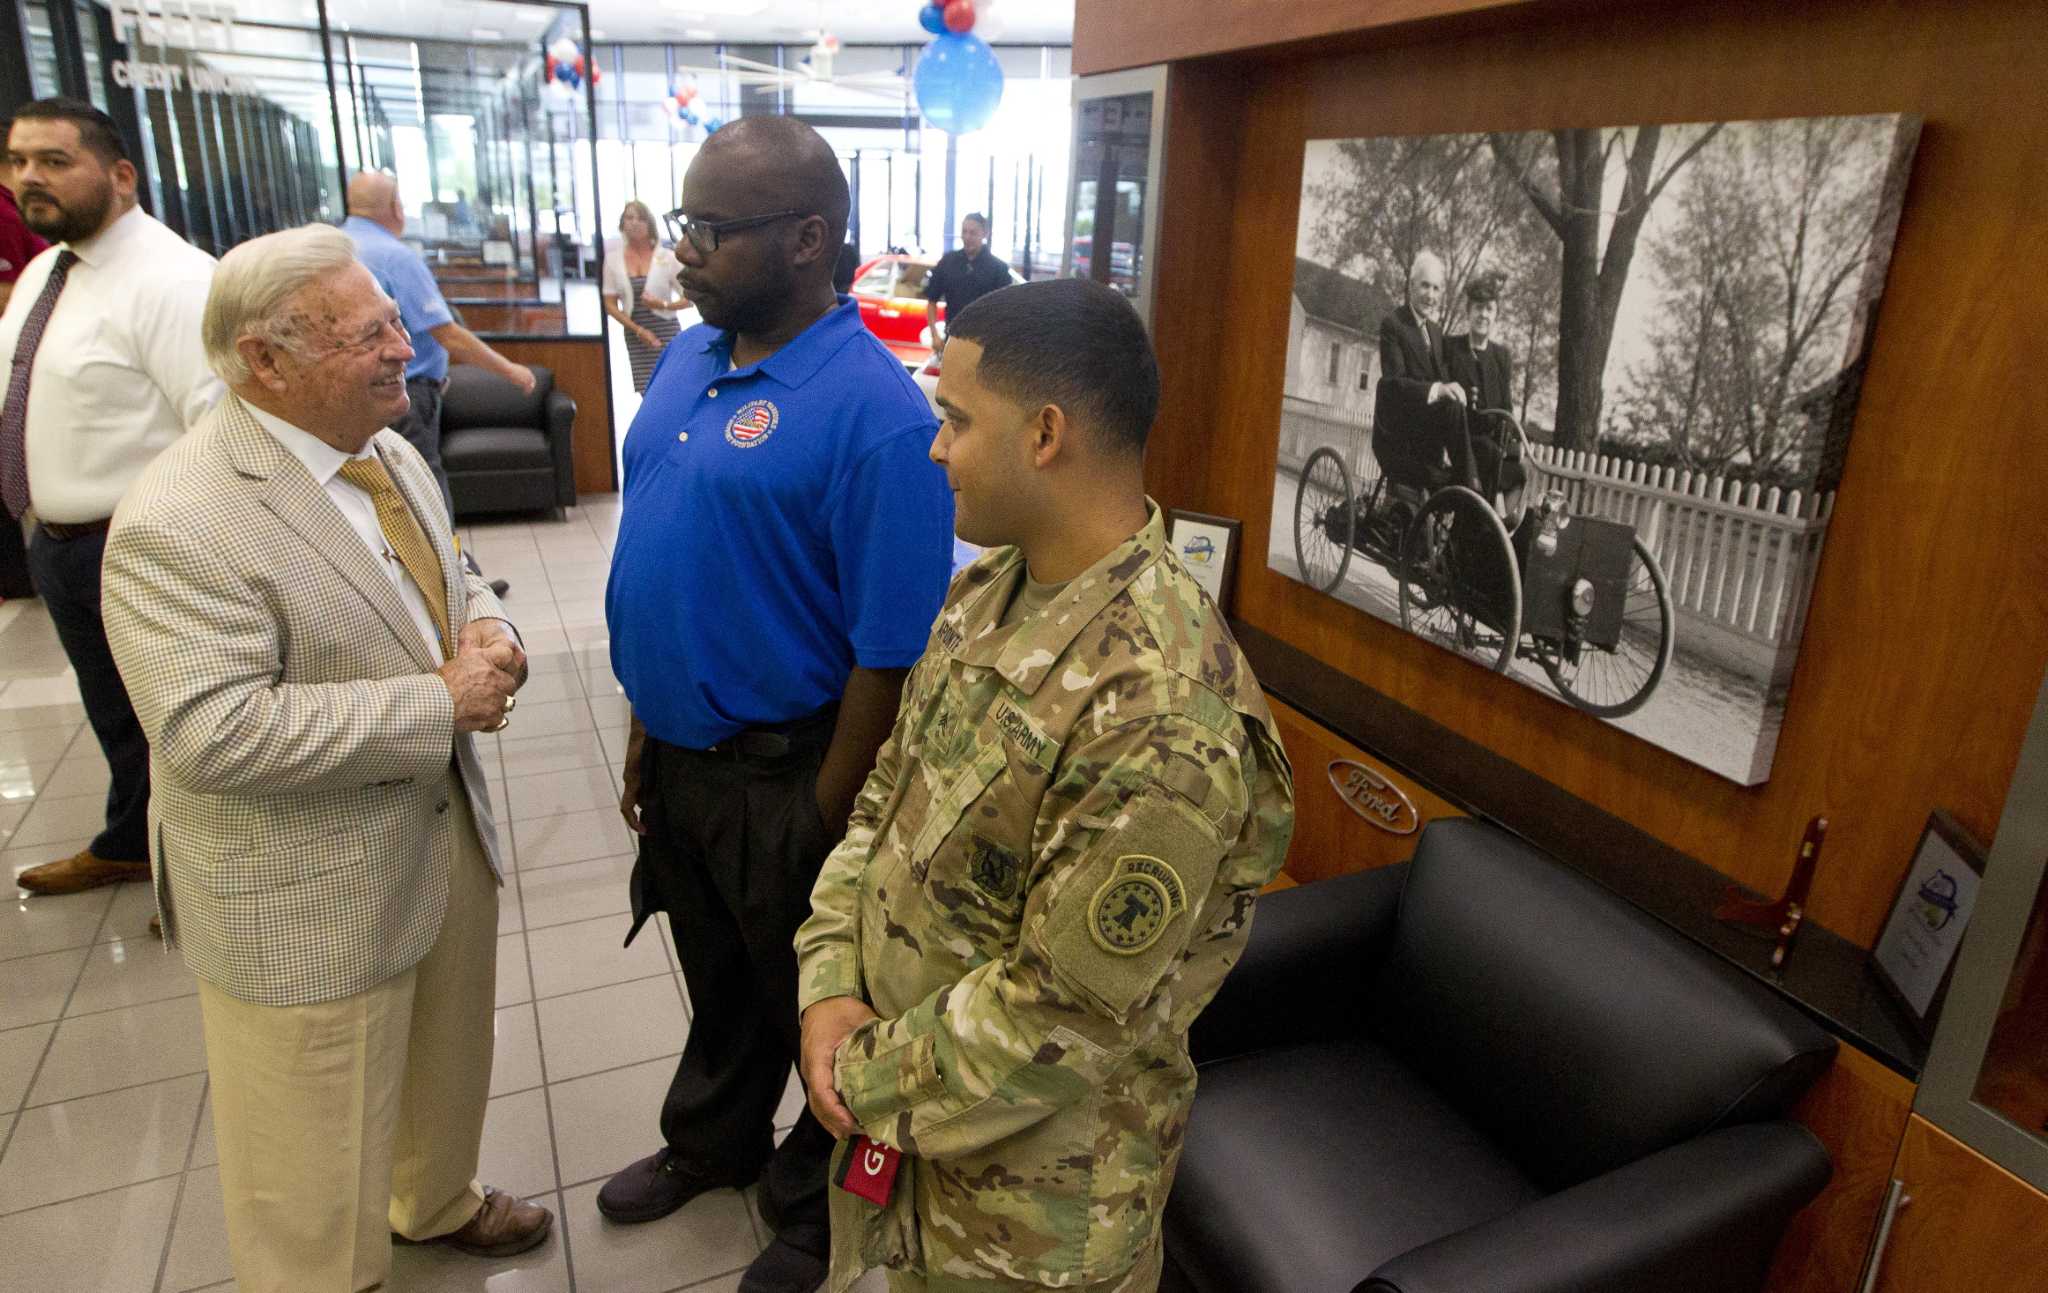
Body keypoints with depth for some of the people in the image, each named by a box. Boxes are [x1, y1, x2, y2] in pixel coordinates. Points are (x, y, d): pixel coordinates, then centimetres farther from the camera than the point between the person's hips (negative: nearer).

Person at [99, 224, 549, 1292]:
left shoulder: (393, 457, 3)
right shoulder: (177, 525, -24)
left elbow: (450, 585, 15)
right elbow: (212, 732, -30)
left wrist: (486, 633, -9)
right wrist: (439, 703, -26)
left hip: (444, 835, 9)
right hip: (308, 901, -8)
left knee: (446, 1061, 29)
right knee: (317, 1164, 13)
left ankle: (436, 1200, 56)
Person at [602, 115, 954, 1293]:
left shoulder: (874, 412, -23)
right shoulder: (690, 357, 2)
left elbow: (889, 656, -22)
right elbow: (661, 561, 10)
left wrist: (825, 823, -16)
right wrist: (645, 726, 12)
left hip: (783, 776, -7)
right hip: (680, 752, 7)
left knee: (811, 1008, 16)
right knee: (717, 976, 28)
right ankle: (713, 1143, 54)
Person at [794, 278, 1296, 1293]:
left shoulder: (1159, 720, -33)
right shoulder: (988, 592, -4)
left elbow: (1065, 1017, -27)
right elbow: (889, 788, 4)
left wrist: (866, 1084, -13)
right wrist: (830, 983, -7)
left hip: (1030, 1185, -7)